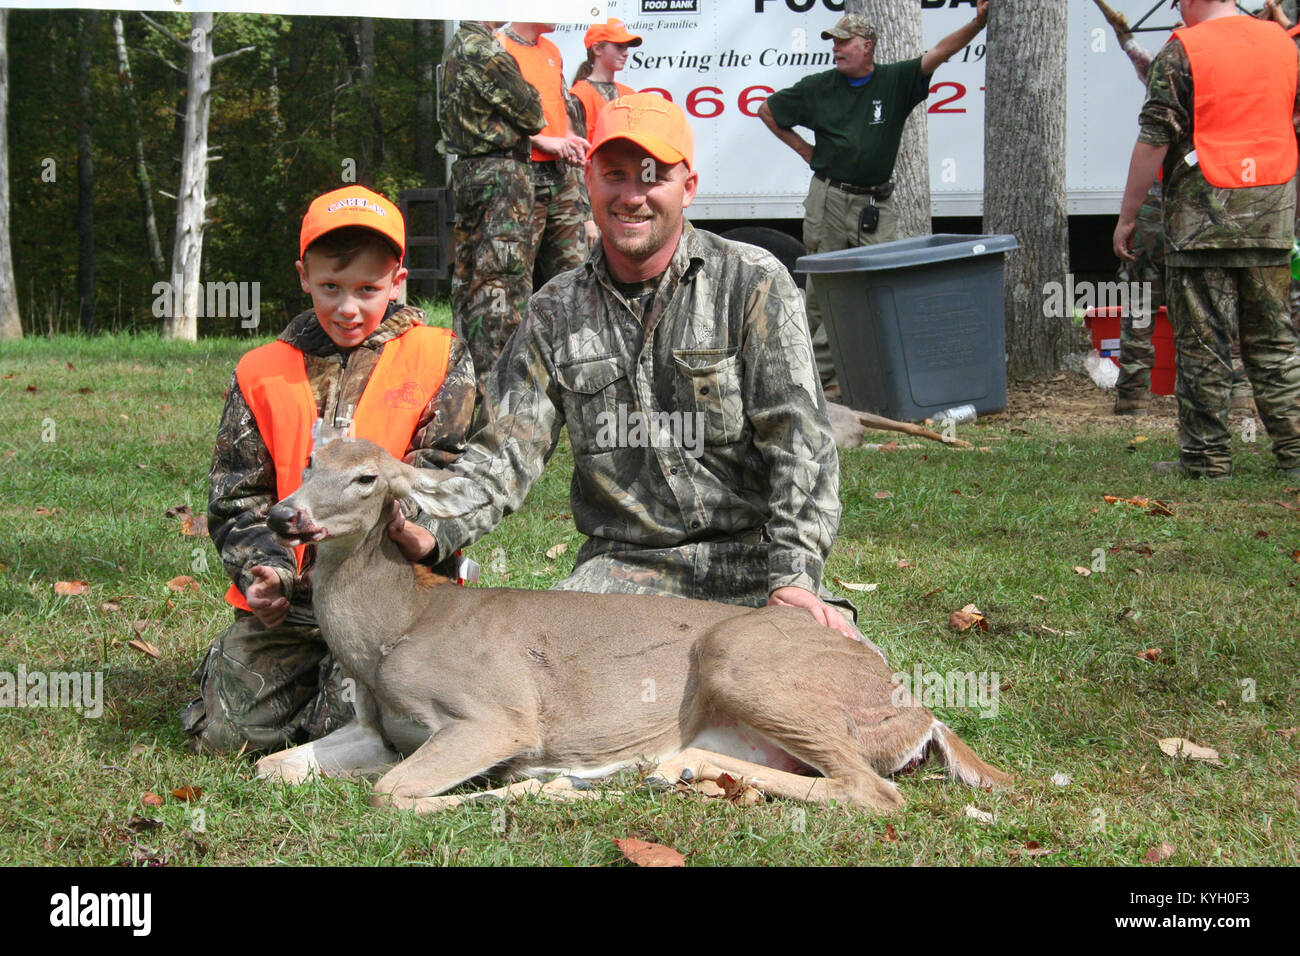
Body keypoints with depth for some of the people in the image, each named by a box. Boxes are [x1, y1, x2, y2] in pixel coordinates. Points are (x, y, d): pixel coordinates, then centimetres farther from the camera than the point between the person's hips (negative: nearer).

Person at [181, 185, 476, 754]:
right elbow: (235, 499, 8)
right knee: (226, 732, -11)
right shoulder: (262, 375, 10)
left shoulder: (438, 359, 5)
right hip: (288, 600, 2)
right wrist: (266, 568, -11)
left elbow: (445, 468, -4)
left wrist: (401, 513, -26)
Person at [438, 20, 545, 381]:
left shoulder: (454, 49, 12)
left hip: (466, 170, 10)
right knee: (504, 272, -7)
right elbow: (531, 116, -11)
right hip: (501, 172, -9)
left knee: (468, 270, 13)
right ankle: (494, 370, -9)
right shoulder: (487, 52, -17)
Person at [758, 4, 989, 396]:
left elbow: (940, 53, -8)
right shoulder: (818, 88, 5)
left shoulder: (895, 81, 3)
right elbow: (768, 111, 17)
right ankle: (820, 374, 8)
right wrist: (805, 150, 12)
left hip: (876, 206, 0)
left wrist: (978, 23, -22)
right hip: (829, 199, 0)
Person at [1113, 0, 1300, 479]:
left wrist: (1127, 216, -3)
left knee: (1203, 342, 0)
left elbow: (1154, 141, -10)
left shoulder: (1182, 51, -7)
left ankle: (1206, 456, 3)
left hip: (1202, 219, -5)